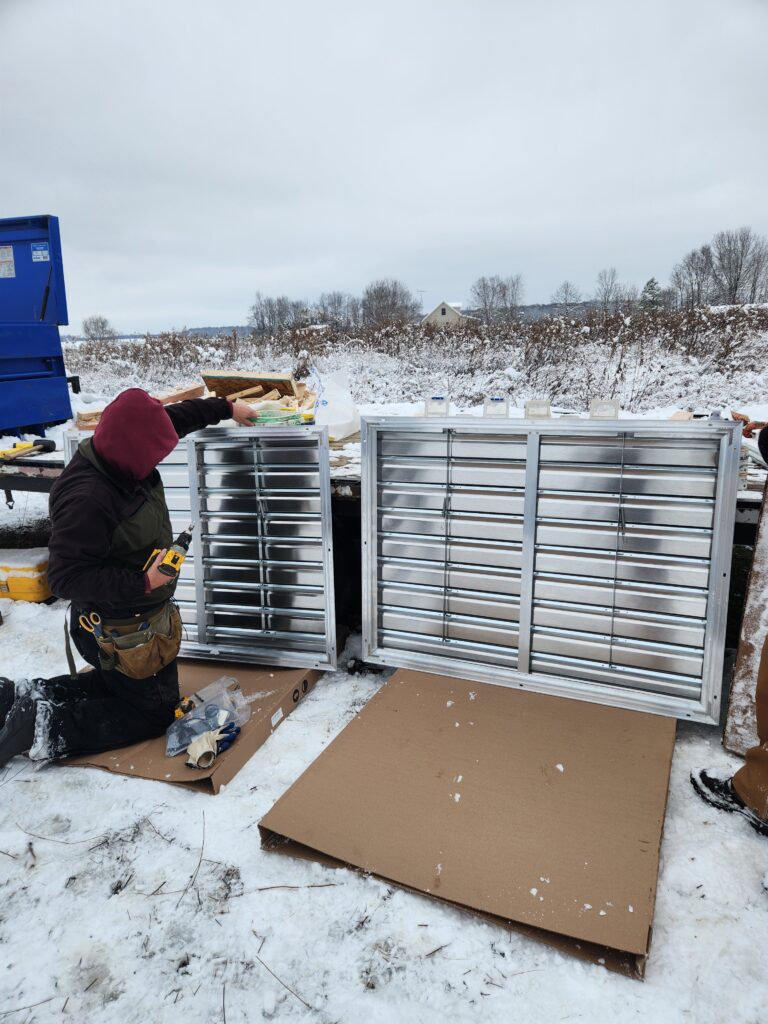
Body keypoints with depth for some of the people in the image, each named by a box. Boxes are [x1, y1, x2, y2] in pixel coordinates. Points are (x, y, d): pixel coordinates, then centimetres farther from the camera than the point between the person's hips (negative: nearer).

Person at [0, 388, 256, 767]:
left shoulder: (118, 459, -7)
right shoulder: (87, 499, -34)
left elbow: (176, 417, 9)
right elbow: (65, 578, -30)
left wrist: (225, 408, 14)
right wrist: (142, 582, -34)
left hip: (141, 617, 9)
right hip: (120, 633, -9)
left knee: (118, 683, 31)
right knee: (155, 713, 8)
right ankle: (49, 726, 4)